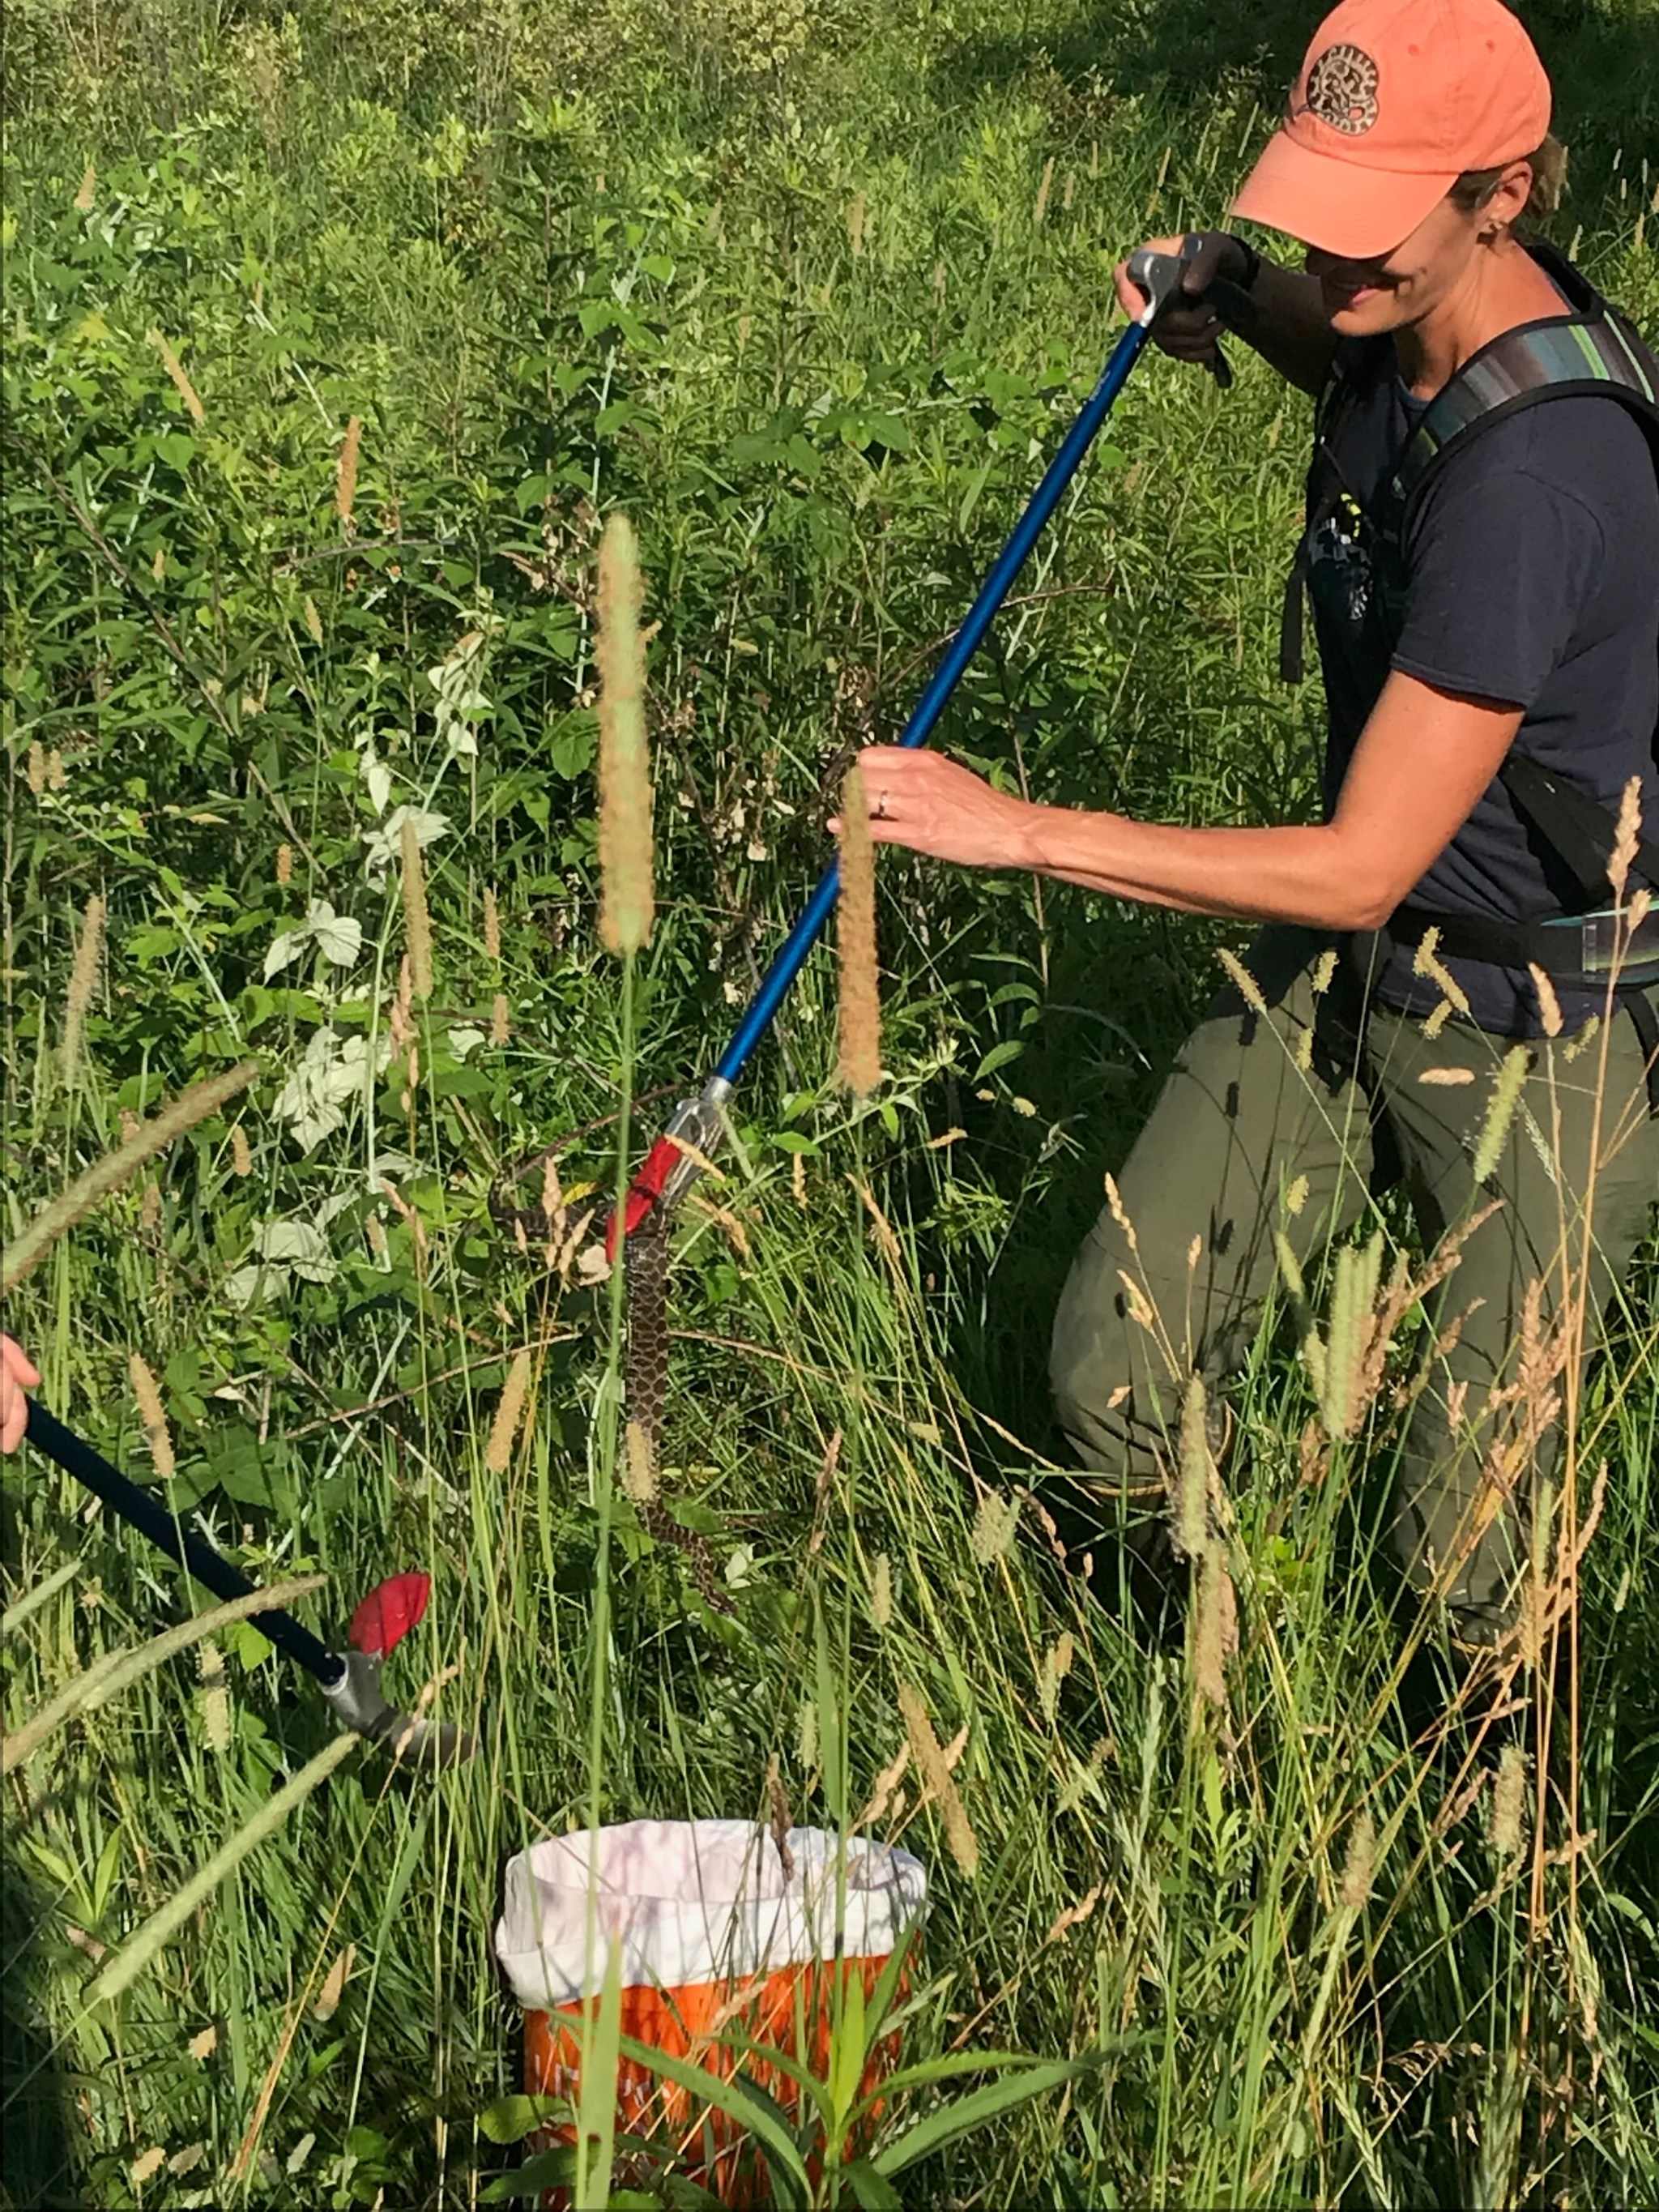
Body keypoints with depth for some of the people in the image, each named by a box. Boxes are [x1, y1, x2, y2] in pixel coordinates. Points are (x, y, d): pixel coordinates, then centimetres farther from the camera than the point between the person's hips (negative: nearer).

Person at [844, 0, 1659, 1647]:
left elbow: (1362, 867, -30)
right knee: (1113, 1386, 3)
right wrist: (1229, 290, 4)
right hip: (1349, 968, 8)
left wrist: (1017, 830, -26)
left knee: (1462, 1545, 1)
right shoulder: (1413, 324, -5)